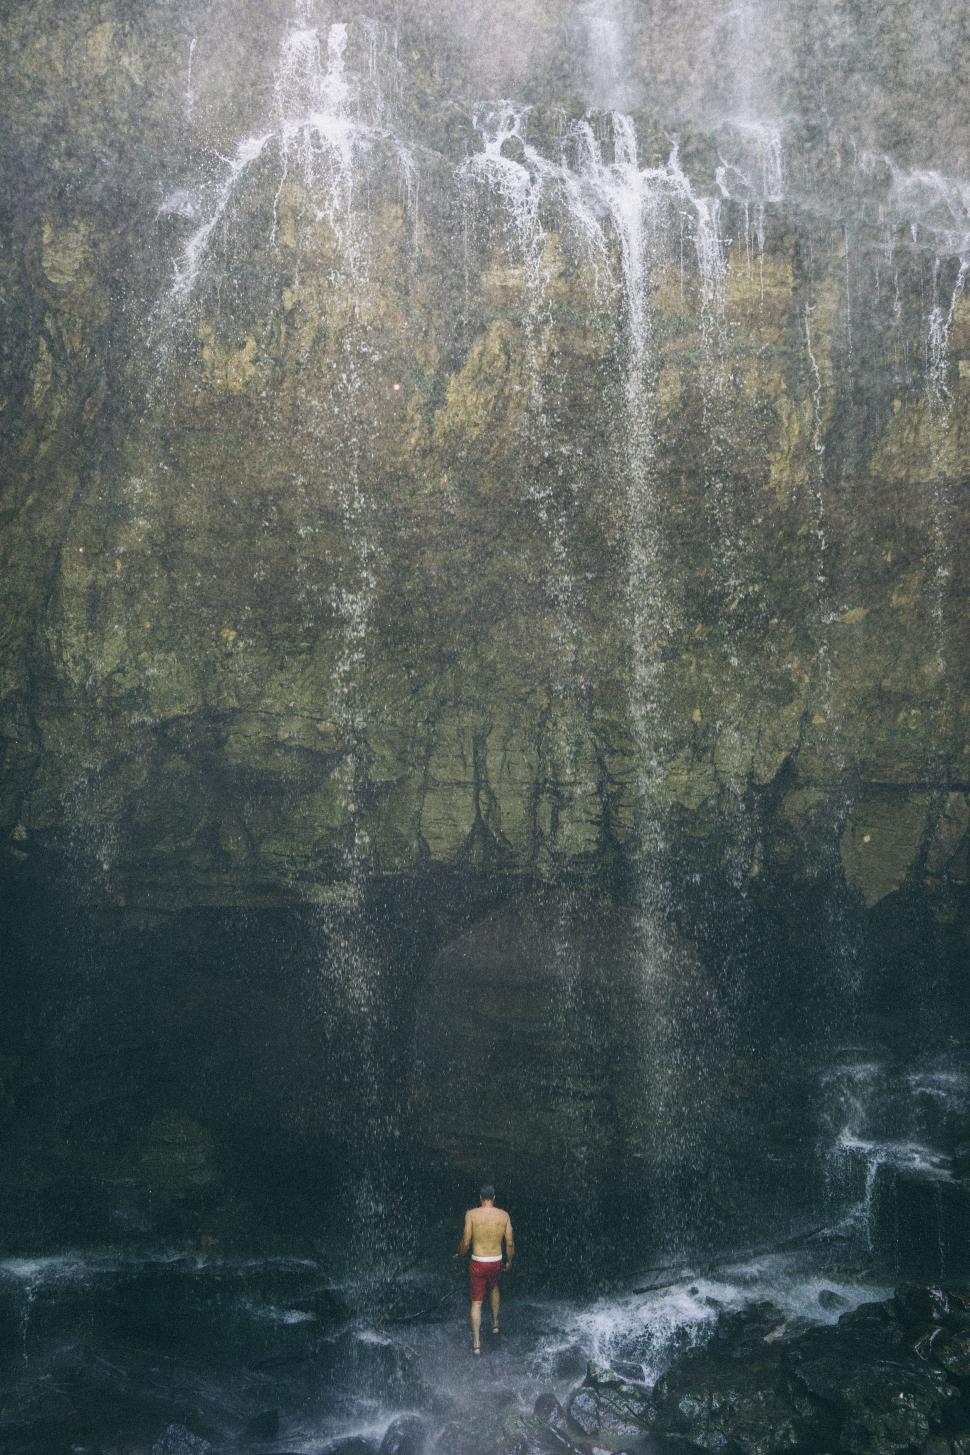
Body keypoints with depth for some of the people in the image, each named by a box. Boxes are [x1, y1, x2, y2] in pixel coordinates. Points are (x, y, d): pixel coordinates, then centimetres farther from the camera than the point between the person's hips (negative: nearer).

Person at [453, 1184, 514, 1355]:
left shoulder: (472, 1214, -13)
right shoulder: (504, 1215, -6)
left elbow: (466, 1242, -10)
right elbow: (510, 1243, 0)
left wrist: (460, 1255, 10)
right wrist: (509, 1261, 17)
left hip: (478, 1263, -3)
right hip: (496, 1262, 3)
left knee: (476, 1302, 8)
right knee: (493, 1287, 34)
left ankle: (476, 1343, 5)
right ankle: (495, 1323, 43)